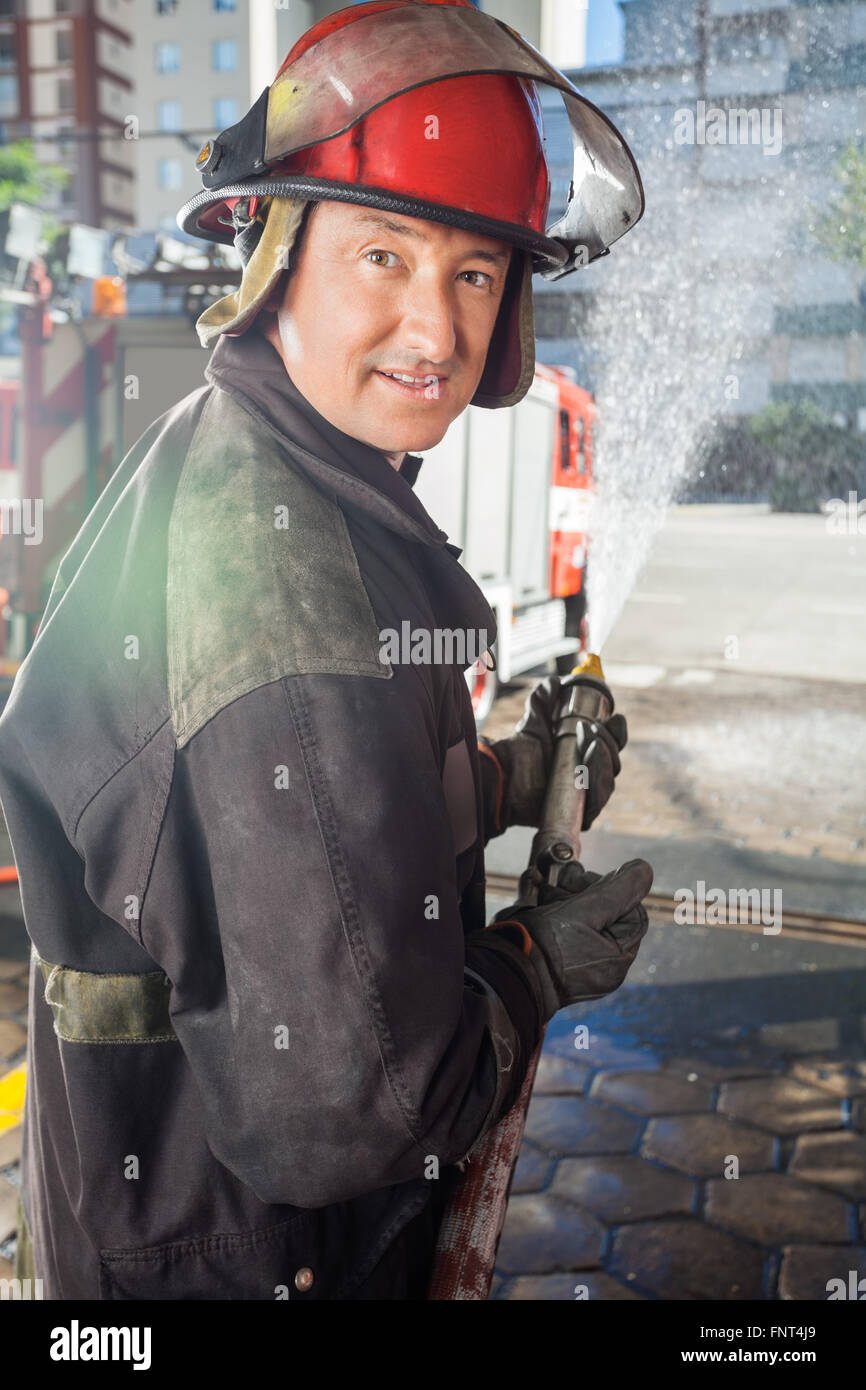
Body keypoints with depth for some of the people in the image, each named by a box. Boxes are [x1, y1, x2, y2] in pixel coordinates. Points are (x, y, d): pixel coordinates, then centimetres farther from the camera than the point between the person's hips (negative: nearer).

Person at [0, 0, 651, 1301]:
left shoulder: (210, 456, -1)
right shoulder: (296, 577, -33)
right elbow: (333, 1109, -31)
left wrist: (500, 782, -1)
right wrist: (543, 964, -14)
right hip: (234, 1251, -8)